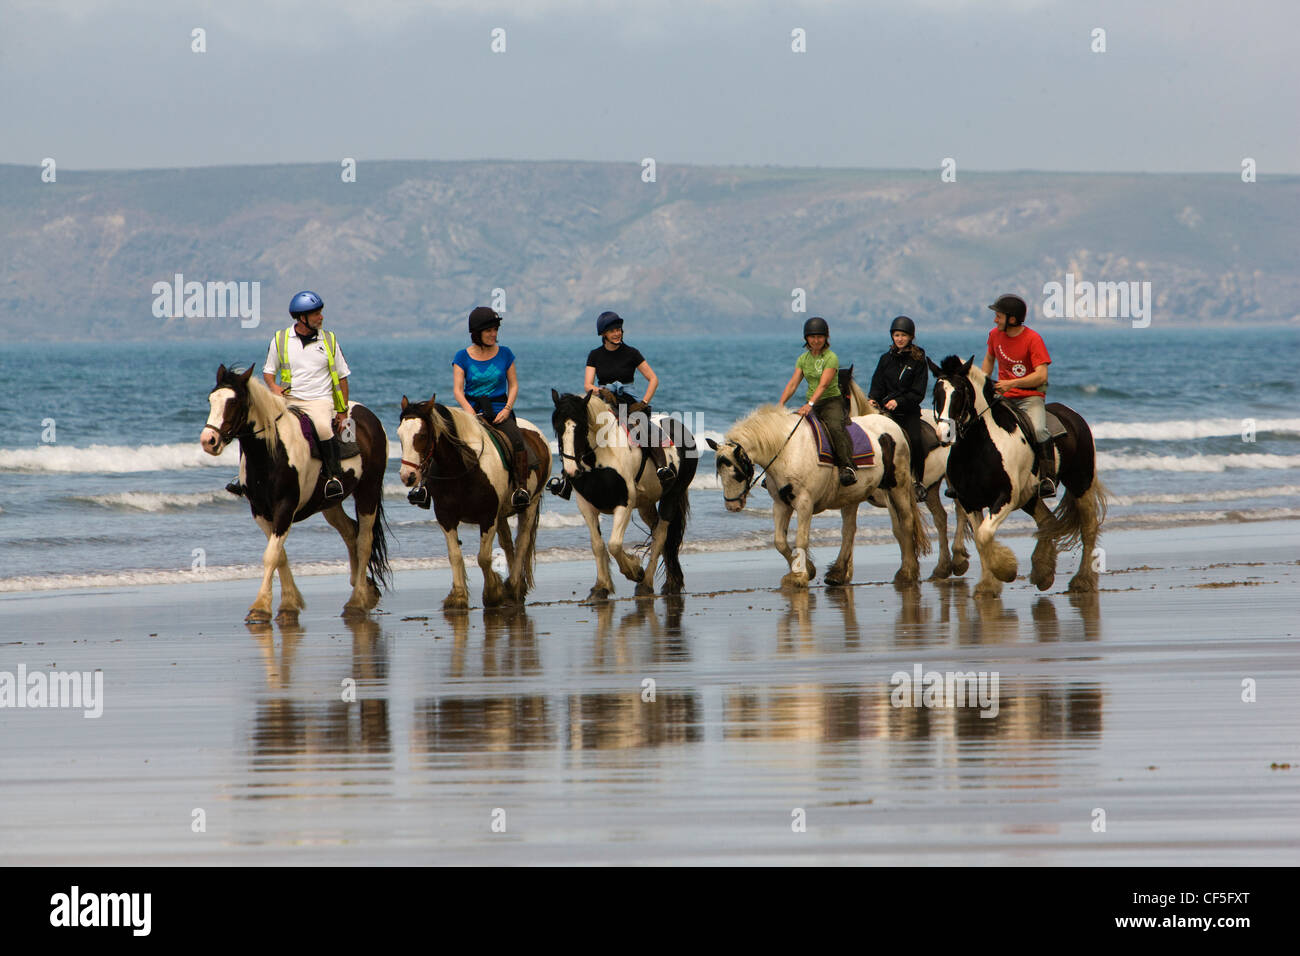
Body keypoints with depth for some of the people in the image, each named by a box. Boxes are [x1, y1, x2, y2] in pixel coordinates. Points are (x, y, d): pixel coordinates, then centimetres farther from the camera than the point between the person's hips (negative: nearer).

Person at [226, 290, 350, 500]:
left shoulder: (329, 341, 6)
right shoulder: (280, 340, 5)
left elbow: (342, 377, 10)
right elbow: (269, 370, 14)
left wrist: (342, 411, 4)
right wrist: (273, 386, -9)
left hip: (319, 401, -2)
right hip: (287, 400, 2)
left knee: (323, 428, -35)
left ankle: (334, 475, -19)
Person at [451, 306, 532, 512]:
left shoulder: (504, 354, 8)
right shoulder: (463, 357, 5)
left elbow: (513, 385, 9)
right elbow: (457, 389, -1)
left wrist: (507, 408, -8)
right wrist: (469, 410, -19)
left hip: (500, 411, 0)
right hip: (472, 408, 0)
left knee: (517, 441, -29)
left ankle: (522, 487, -27)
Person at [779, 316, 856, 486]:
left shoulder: (831, 358, -8)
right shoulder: (803, 359, 11)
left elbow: (823, 385, -21)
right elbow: (793, 383, 2)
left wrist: (810, 404, -35)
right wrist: (780, 404, -13)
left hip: (832, 402, -6)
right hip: (812, 404, 6)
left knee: (834, 427, -33)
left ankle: (846, 467, -34)